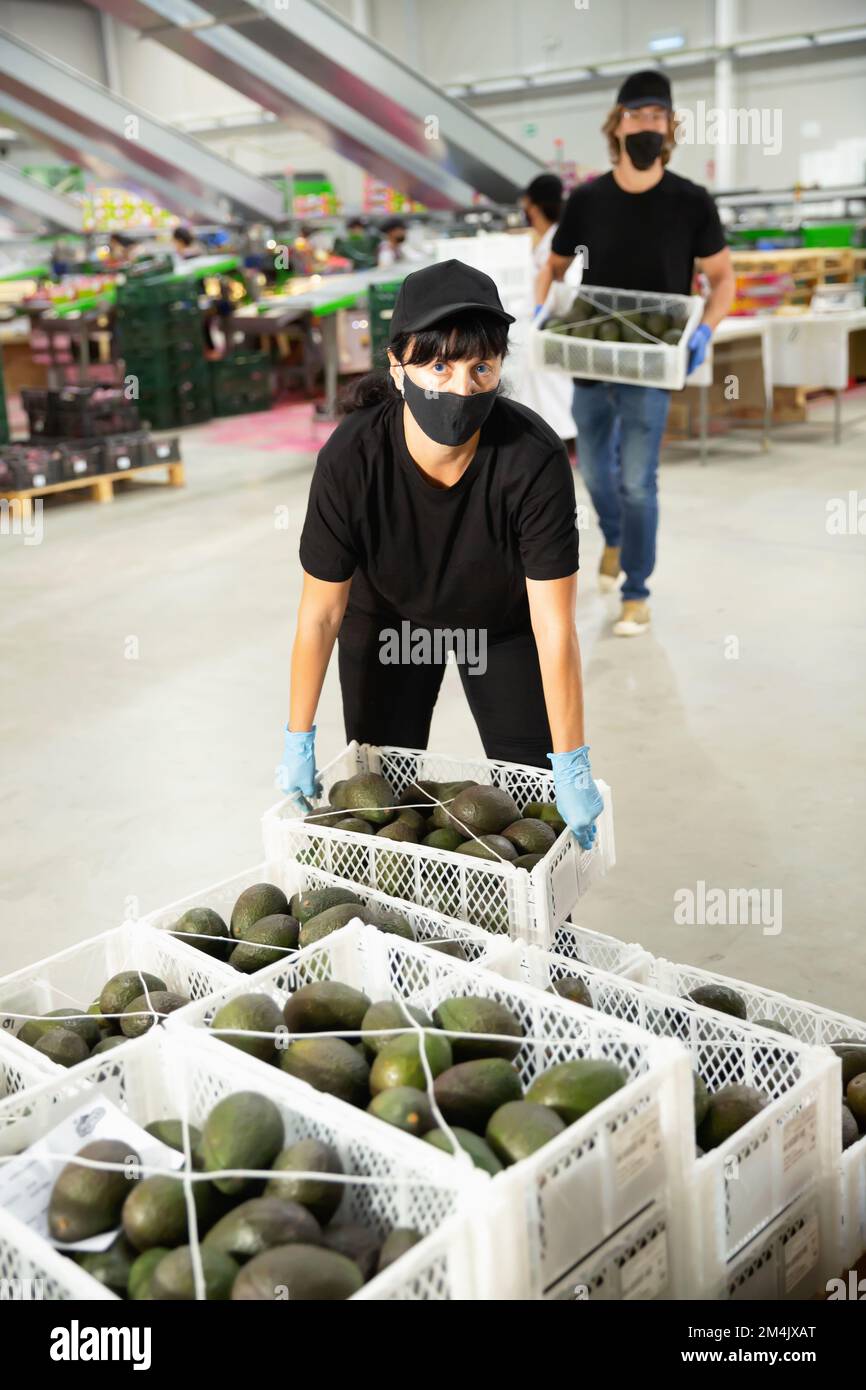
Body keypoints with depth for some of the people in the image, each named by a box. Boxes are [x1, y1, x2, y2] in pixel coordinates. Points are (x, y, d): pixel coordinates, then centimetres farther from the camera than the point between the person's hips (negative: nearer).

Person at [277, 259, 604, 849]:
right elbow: (321, 612, -23)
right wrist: (299, 742, -17)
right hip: (387, 617, 1)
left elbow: (554, 627, -30)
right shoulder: (351, 457, -33)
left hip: (502, 622, 0)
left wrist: (572, 766, -27)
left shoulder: (535, 460, -35)